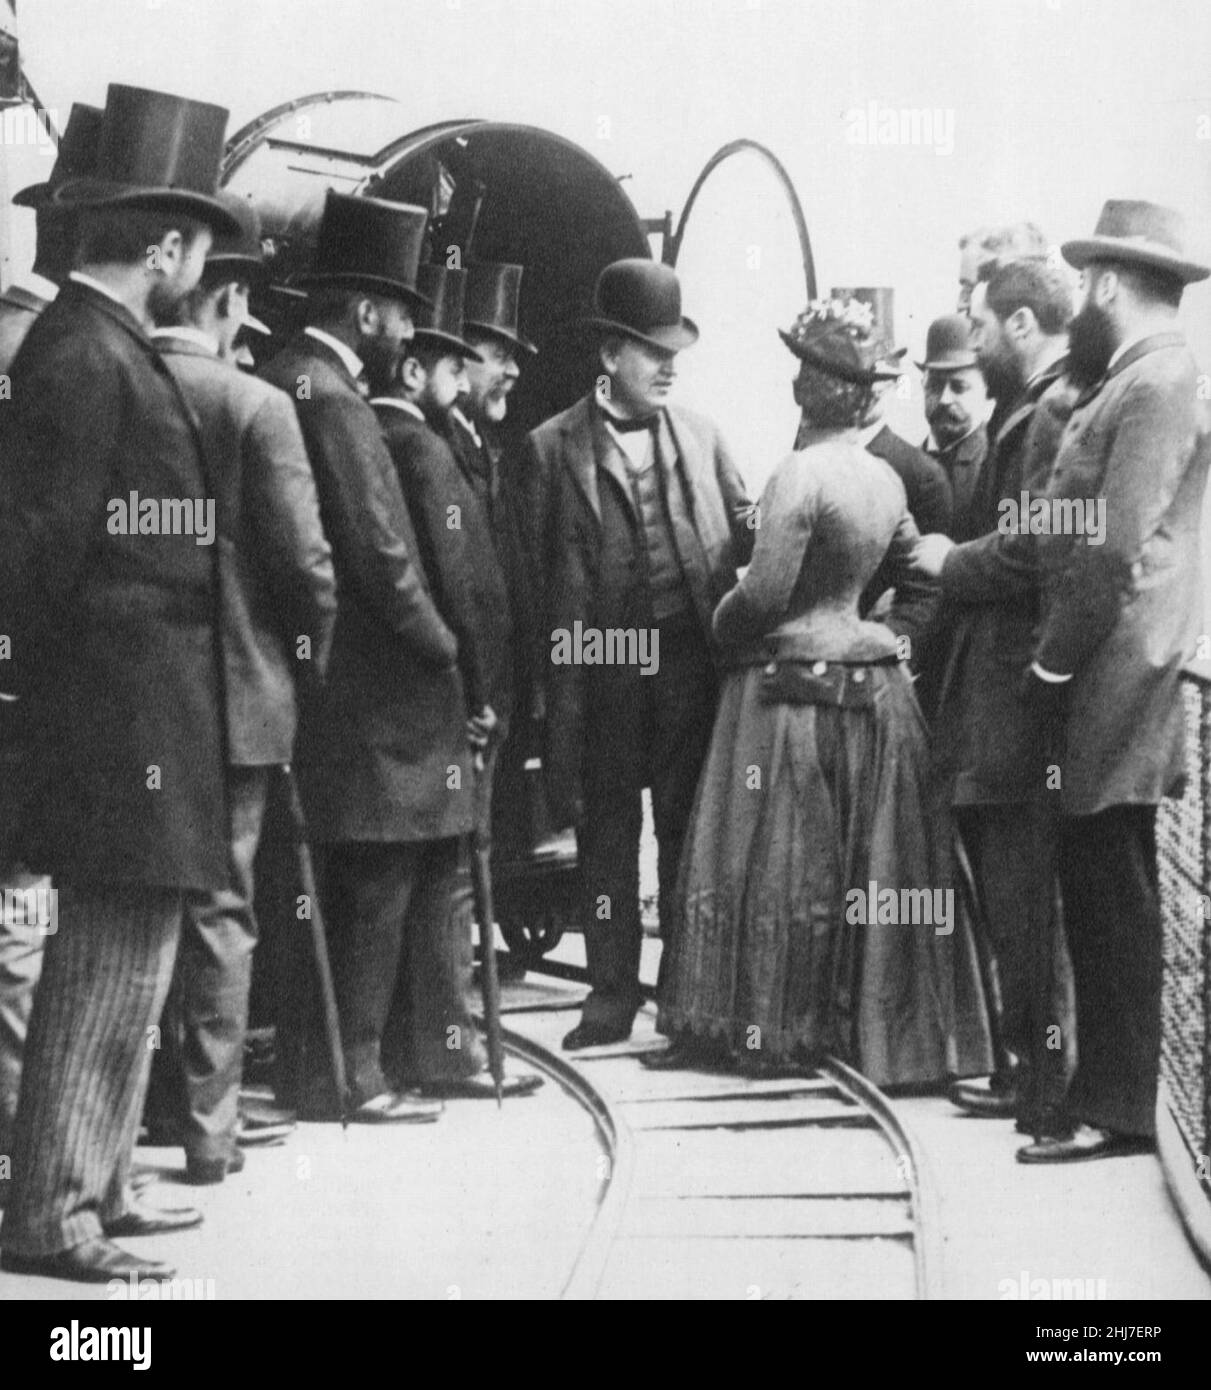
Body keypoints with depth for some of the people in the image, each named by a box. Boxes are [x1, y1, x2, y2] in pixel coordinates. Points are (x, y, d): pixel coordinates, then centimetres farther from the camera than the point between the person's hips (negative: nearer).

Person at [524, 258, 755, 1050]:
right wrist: (562, 675, -9)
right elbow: (546, 574, -4)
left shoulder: (699, 435, 9)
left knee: (689, 832, 8)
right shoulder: (555, 448, -1)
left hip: (691, 657, 2)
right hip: (605, 663, -2)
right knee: (606, 836, 7)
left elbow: (745, 530, 14)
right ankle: (613, 995, 17)